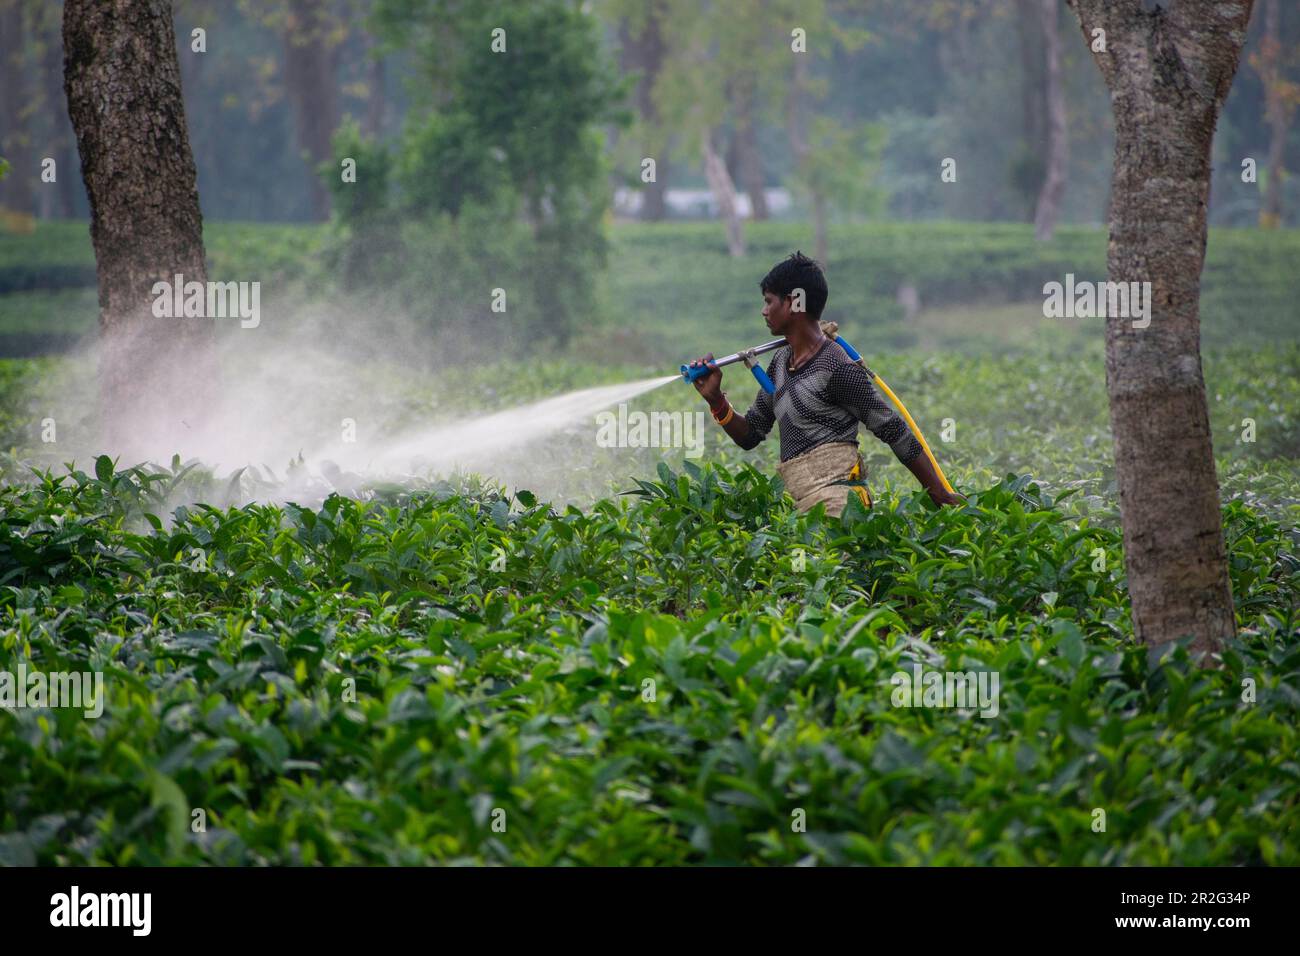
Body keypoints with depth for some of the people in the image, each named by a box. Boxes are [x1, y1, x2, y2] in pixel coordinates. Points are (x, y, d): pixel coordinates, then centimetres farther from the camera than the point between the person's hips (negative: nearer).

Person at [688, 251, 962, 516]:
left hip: (836, 500, -8)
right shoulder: (781, 361, 17)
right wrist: (715, 399, 4)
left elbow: (895, 432, -5)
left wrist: (941, 496, -3)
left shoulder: (837, 367, -9)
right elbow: (750, 435, 24)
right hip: (805, 504, 8)